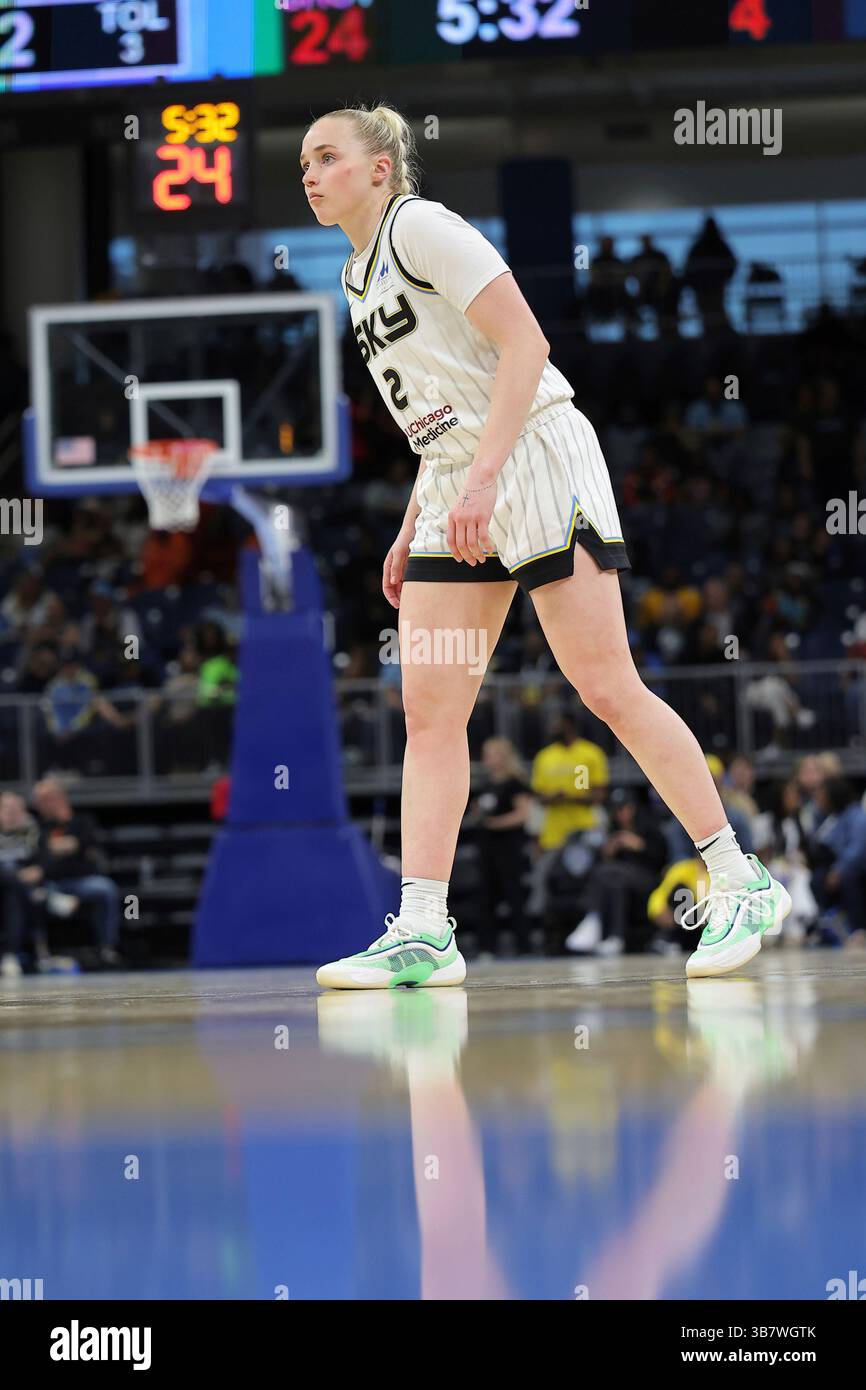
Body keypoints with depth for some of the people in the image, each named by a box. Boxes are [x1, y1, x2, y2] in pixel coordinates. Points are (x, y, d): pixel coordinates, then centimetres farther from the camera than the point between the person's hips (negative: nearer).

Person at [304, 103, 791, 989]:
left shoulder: (421, 226, -8)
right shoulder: (358, 274, 19)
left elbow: (524, 344, -16)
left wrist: (482, 478, -24)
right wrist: (410, 532, 18)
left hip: (538, 462, -9)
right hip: (456, 497, 9)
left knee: (608, 688, -10)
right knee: (429, 711, -2)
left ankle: (740, 883, -2)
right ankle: (422, 932, -7)